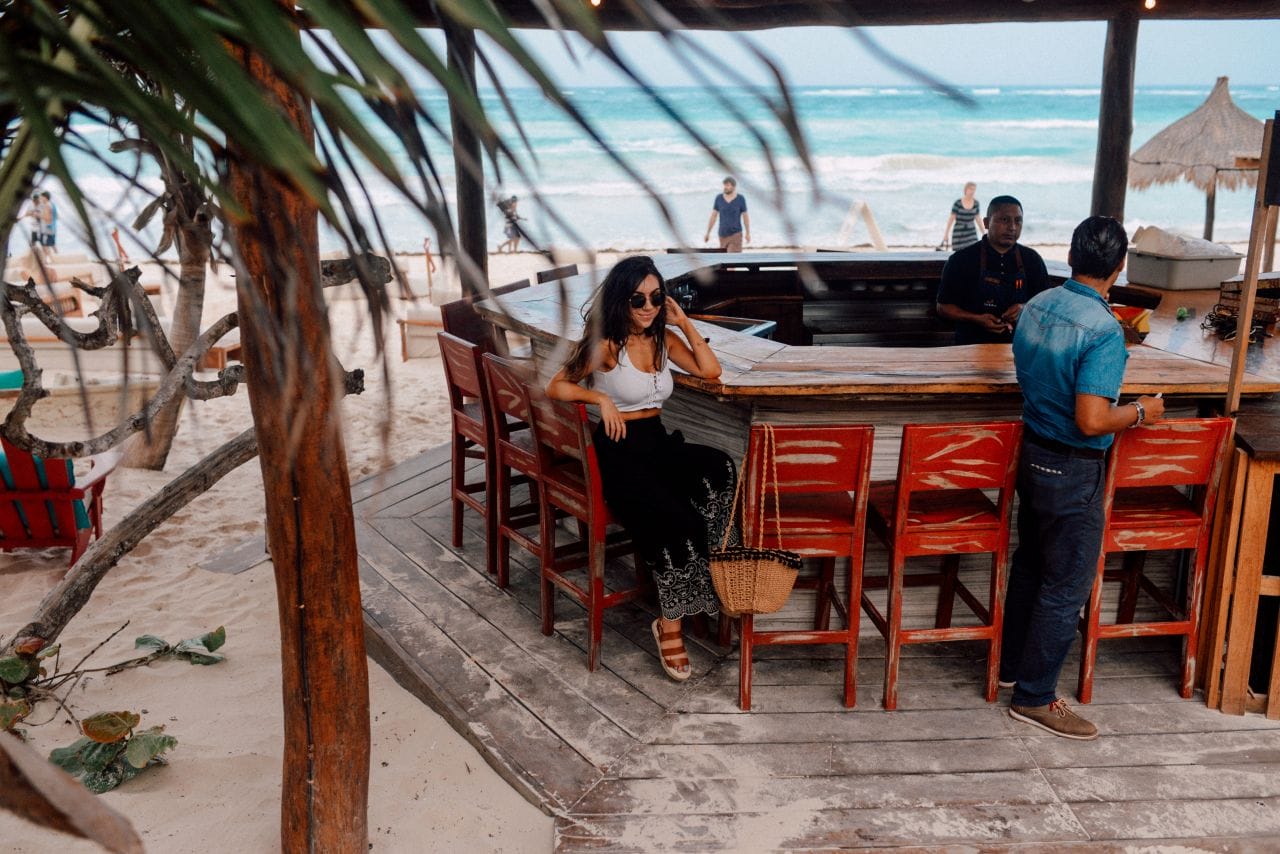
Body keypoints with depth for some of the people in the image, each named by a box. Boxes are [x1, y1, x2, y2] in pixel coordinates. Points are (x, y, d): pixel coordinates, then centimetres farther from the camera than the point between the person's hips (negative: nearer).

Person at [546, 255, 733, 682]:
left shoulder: (663, 337, 11)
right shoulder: (604, 344, -5)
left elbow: (711, 371, 7)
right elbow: (555, 387, -3)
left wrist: (684, 323, 4)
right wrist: (600, 397, -16)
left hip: (658, 442, 6)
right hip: (618, 450, -6)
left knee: (719, 467, -29)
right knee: (678, 522, -30)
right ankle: (669, 625, -10)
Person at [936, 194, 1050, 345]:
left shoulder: (1032, 259, 10)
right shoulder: (961, 260, 0)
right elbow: (943, 307, 2)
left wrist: (1025, 309, -5)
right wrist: (977, 319, -13)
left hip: (1019, 344, 3)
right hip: (973, 346, -3)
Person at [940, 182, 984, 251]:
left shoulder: (976, 203, 1)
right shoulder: (958, 203, -10)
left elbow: (978, 219, 11)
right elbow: (951, 218, -6)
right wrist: (946, 234, -6)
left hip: (971, 233, 3)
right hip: (958, 233, -3)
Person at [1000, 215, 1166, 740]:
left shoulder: (1036, 307, 0)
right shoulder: (1104, 330, -24)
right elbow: (1092, 421, -28)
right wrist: (1140, 412, -11)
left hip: (1033, 454, 8)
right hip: (1074, 471, -8)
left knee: (1030, 565, 22)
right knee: (1066, 588, 5)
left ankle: (1012, 665, 37)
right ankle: (1034, 698, 16)